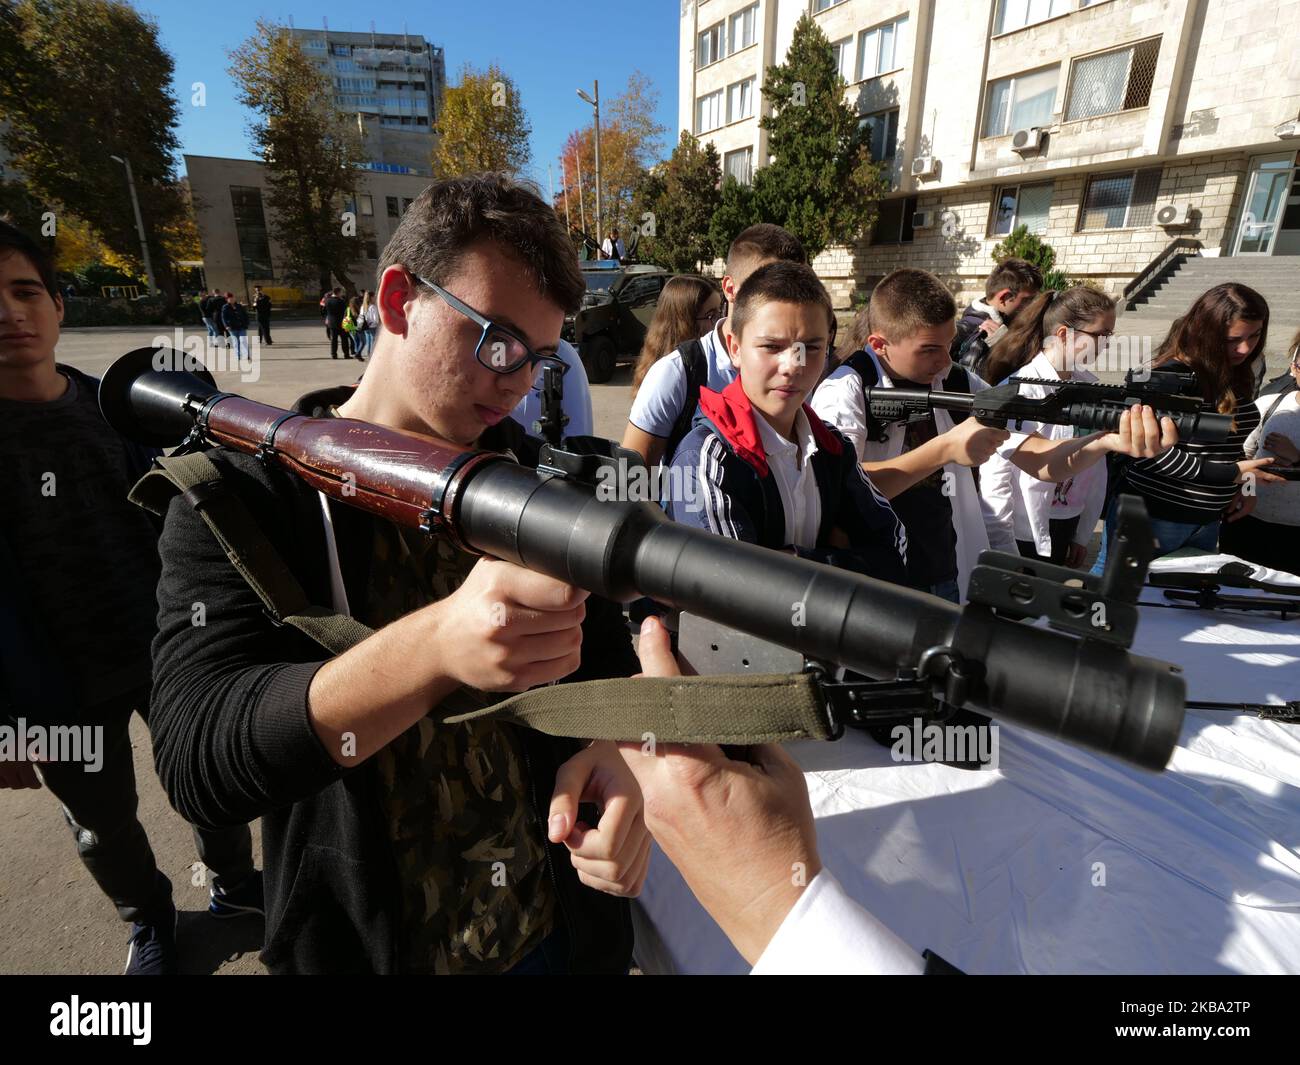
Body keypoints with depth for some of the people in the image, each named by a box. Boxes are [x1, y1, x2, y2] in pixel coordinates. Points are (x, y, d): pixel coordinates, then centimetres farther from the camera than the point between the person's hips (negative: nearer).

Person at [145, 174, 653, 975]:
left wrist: (614, 746, -23)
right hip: (361, 946, -2)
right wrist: (434, 645, -42)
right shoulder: (241, 494, -14)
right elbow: (196, 764, -24)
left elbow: (607, 657, 0)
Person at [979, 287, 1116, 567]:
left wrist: (1083, 535, 10)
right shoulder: (1020, 391, -18)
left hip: (1066, 532, 6)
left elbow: (1096, 467, 7)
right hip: (1023, 535, -6)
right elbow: (994, 474, -17)